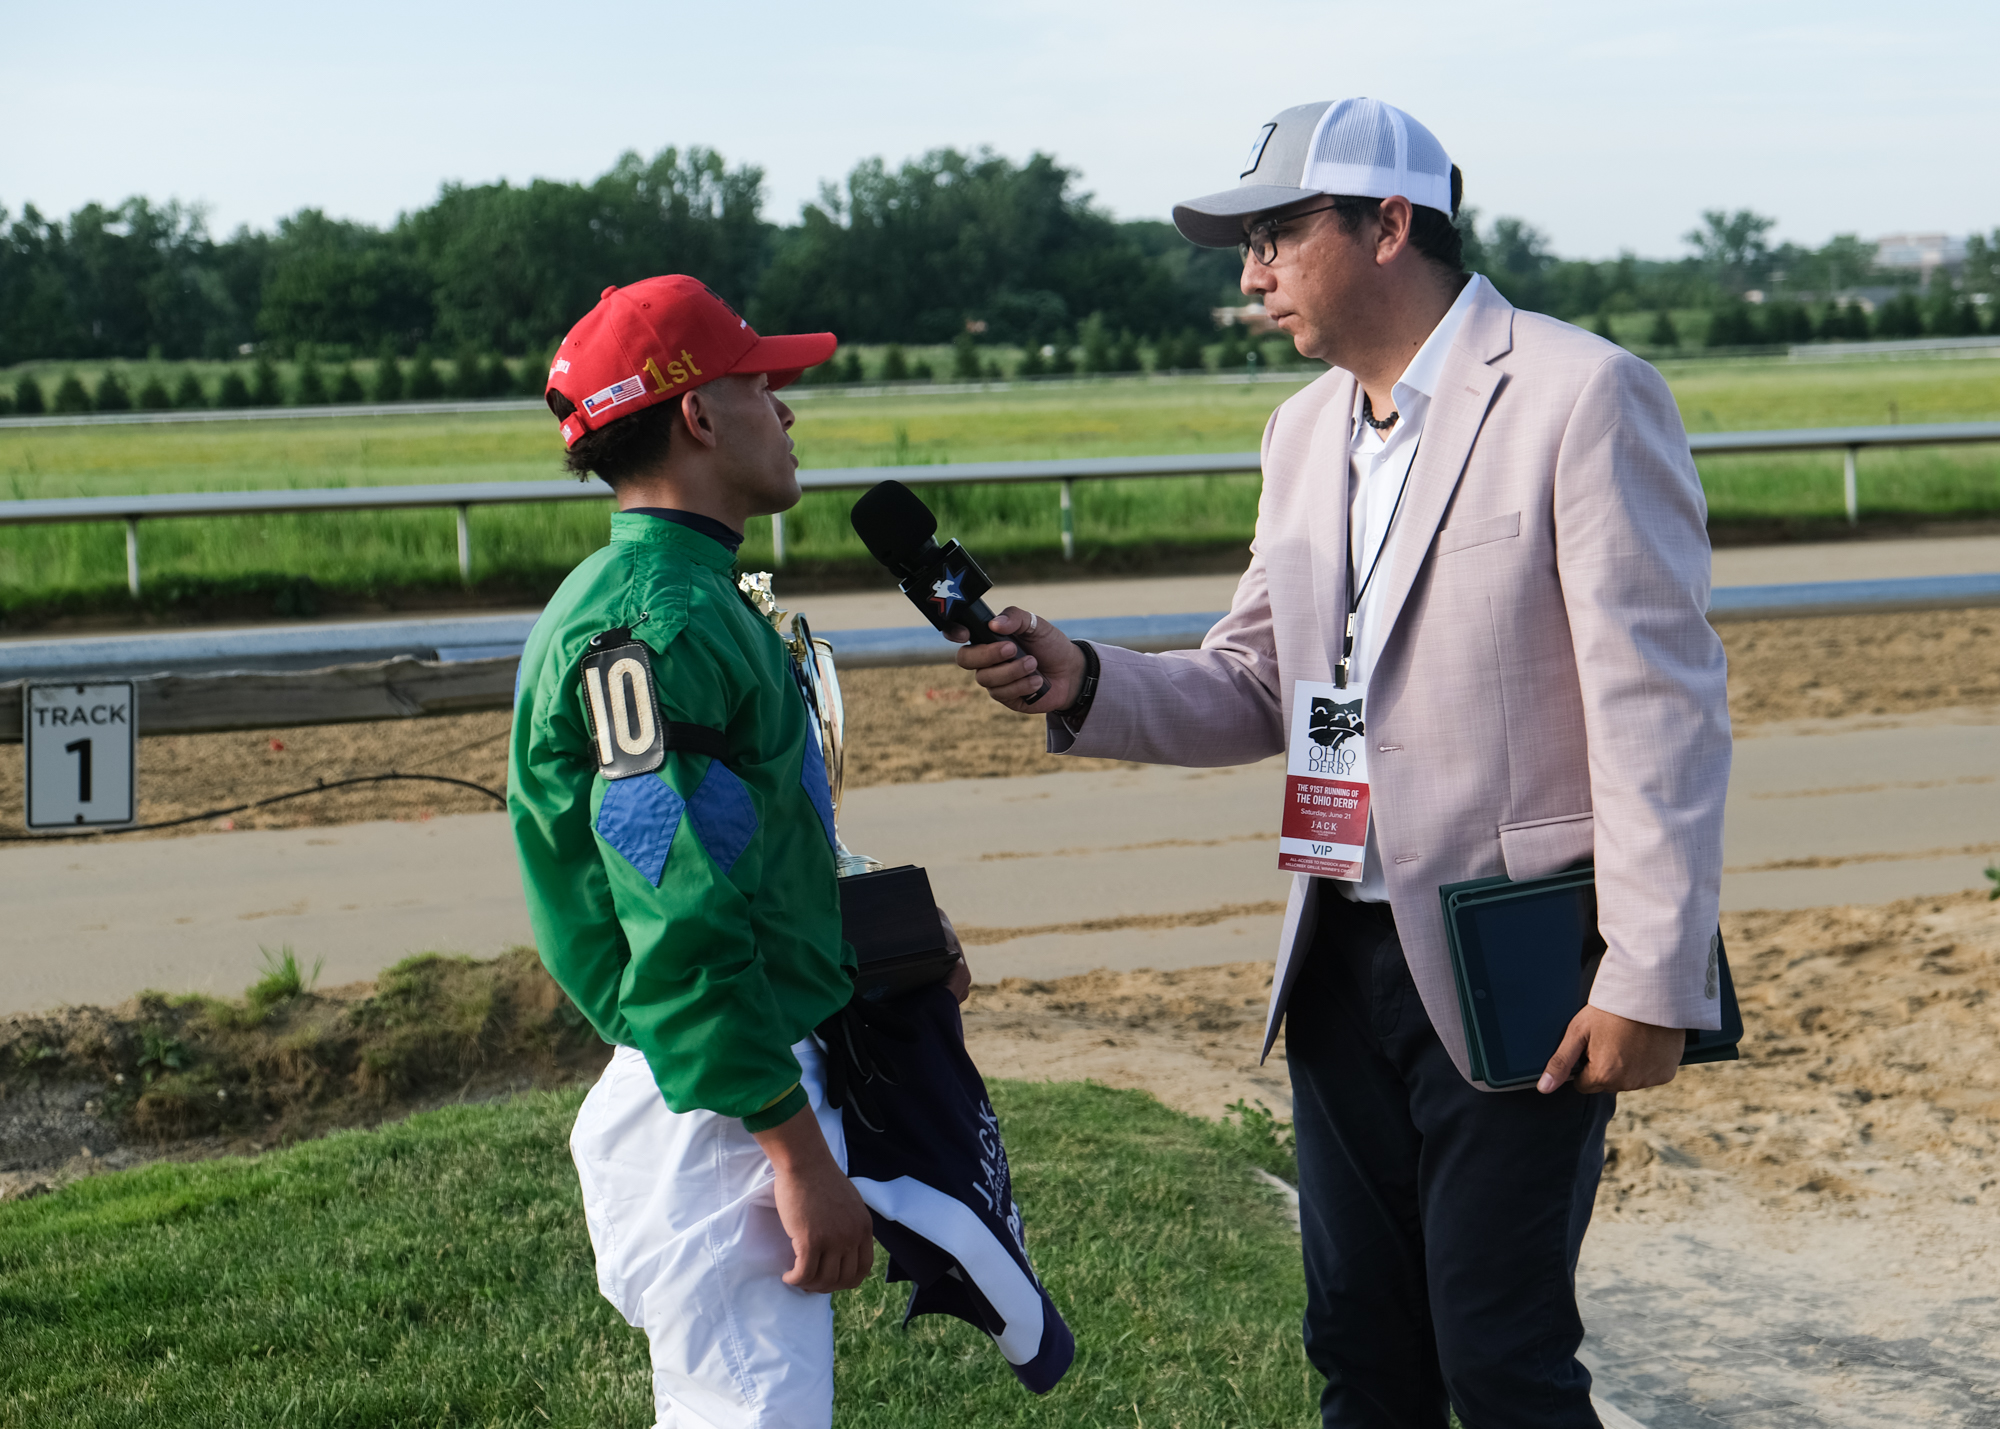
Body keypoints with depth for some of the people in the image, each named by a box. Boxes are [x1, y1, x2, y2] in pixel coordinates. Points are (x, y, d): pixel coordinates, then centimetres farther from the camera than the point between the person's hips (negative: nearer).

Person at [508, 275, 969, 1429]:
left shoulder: (699, 600, 15)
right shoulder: (656, 624, -18)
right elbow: (682, 933, -23)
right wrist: (801, 1157, -23)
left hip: (740, 1096, 11)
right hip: (715, 1115, -11)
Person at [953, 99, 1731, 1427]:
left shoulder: (1581, 394, -12)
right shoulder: (1305, 430, 12)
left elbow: (1661, 706, -15)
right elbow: (1257, 690, 15)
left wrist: (1651, 983, -17)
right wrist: (1085, 682, -4)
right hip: (1346, 957, 7)